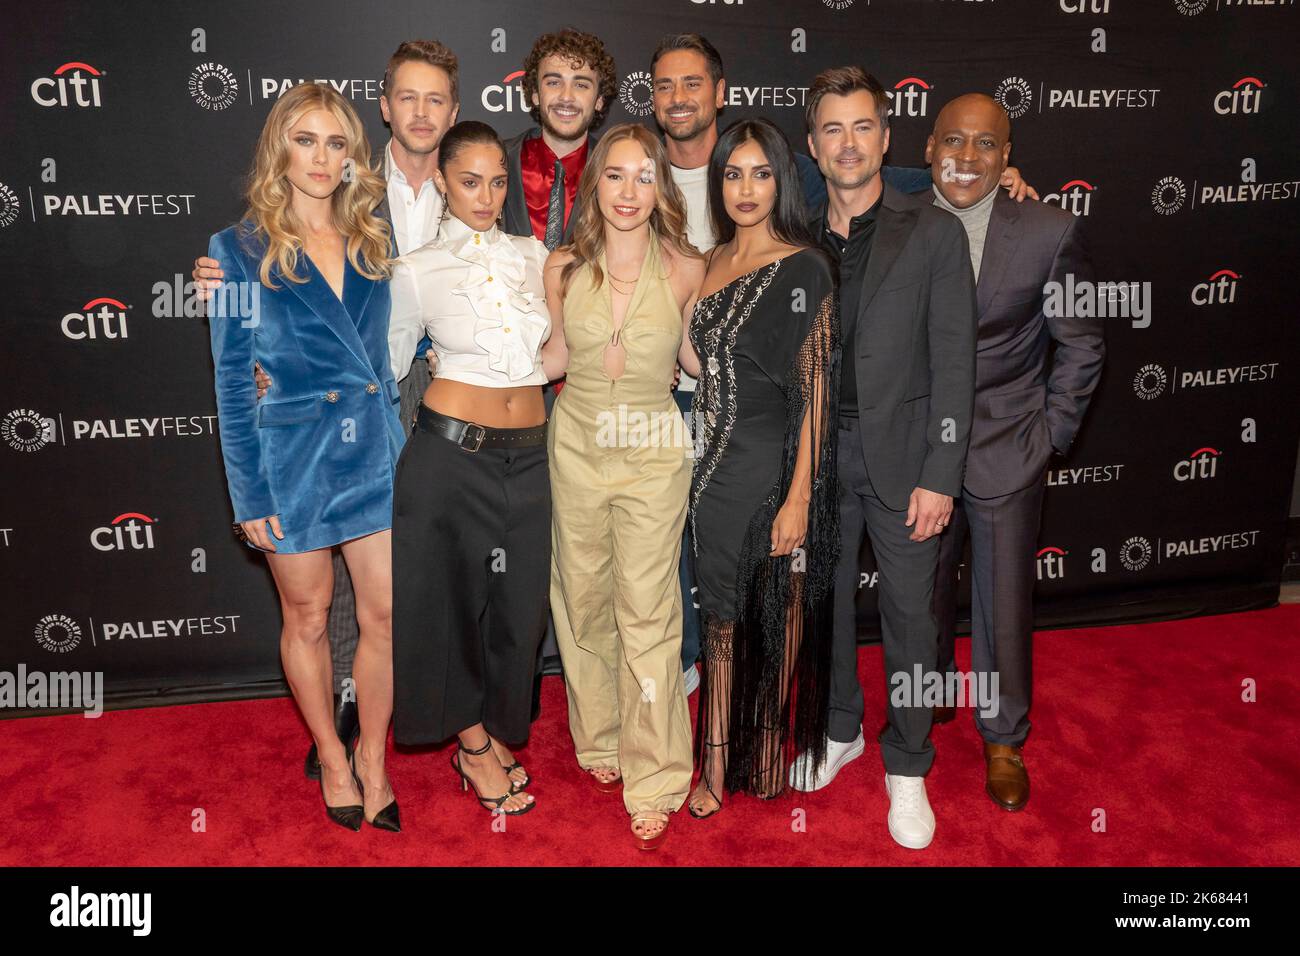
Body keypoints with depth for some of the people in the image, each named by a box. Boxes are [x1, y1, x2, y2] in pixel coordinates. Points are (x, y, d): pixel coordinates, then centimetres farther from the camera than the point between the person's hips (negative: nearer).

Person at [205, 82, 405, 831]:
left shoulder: (374, 242, 7)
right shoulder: (240, 250, -3)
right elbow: (233, 381, -2)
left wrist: (412, 450, 5)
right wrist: (249, 493, -5)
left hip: (378, 455, 3)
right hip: (295, 460, -2)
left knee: (385, 616, 5)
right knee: (308, 619, 11)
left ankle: (374, 762, 25)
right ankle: (333, 760, 32)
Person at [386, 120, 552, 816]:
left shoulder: (534, 256, 9)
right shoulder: (417, 271, -1)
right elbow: (386, 365, 7)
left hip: (529, 453, 3)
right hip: (450, 450, -3)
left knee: (519, 601, 8)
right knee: (451, 595, 4)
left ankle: (493, 735, 30)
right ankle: (474, 743, 24)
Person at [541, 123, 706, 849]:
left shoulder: (686, 270, -8)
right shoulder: (565, 268, -3)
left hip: (652, 456, -3)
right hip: (578, 449, 3)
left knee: (648, 618, 0)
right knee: (584, 600, 13)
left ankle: (654, 781, 13)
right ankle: (598, 740, 34)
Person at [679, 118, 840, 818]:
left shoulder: (803, 268, -8)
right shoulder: (710, 262, 11)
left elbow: (815, 389, -13)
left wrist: (799, 497, -17)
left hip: (775, 463, -6)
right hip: (715, 464, 6)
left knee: (777, 610, 8)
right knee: (721, 614, 11)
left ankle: (770, 750, 28)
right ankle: (717, 766, 23)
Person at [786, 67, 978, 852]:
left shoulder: (935, 234, -3)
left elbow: (953, 363, -7)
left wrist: (940, 477, -12)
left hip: (901, 456, -3)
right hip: (818, 455, 3)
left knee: (910, 615, 6)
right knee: (824, 601, 15)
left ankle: (907, 766, 24)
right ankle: (840, 730, 37)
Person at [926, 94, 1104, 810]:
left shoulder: (1050, 231, -10)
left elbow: (1081, 344, 0)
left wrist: (1051, 435, -2)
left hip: (1005, 453, -1)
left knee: (1003, 605, 9)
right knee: (920, 592, 18)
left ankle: (1002, 739, 32)